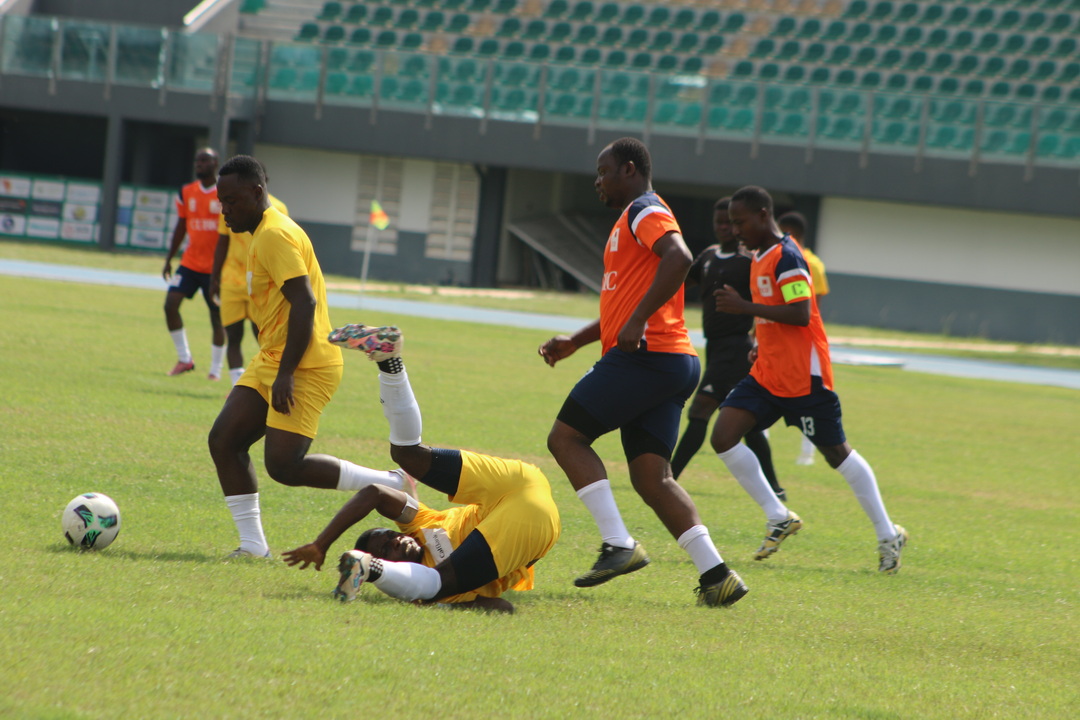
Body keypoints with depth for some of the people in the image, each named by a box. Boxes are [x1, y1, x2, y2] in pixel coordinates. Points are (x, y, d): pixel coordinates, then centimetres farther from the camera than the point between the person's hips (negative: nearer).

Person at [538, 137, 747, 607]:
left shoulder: (645, 212, -4)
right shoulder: (634, 220, 28)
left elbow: (679, 258, -24)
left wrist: (637, 321, -27)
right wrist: (574, 342, 29)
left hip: (644, 356, -10)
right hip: (670, 362, 10)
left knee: (565, 437, -5)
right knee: (651, 476, 3)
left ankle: (619, 545, -13)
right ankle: (715, 574, -6)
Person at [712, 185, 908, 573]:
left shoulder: (786, 257, -16)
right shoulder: (760, 257, 14)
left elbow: (800, 314, -25)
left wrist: (744, 306, -24)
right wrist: (761, 345, 15)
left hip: (804, 377, -9)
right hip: (768, 374, 9)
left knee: (836, 453, 1)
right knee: (723, 437, -6)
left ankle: (888, 535, 14)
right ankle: (779, 518, 4)